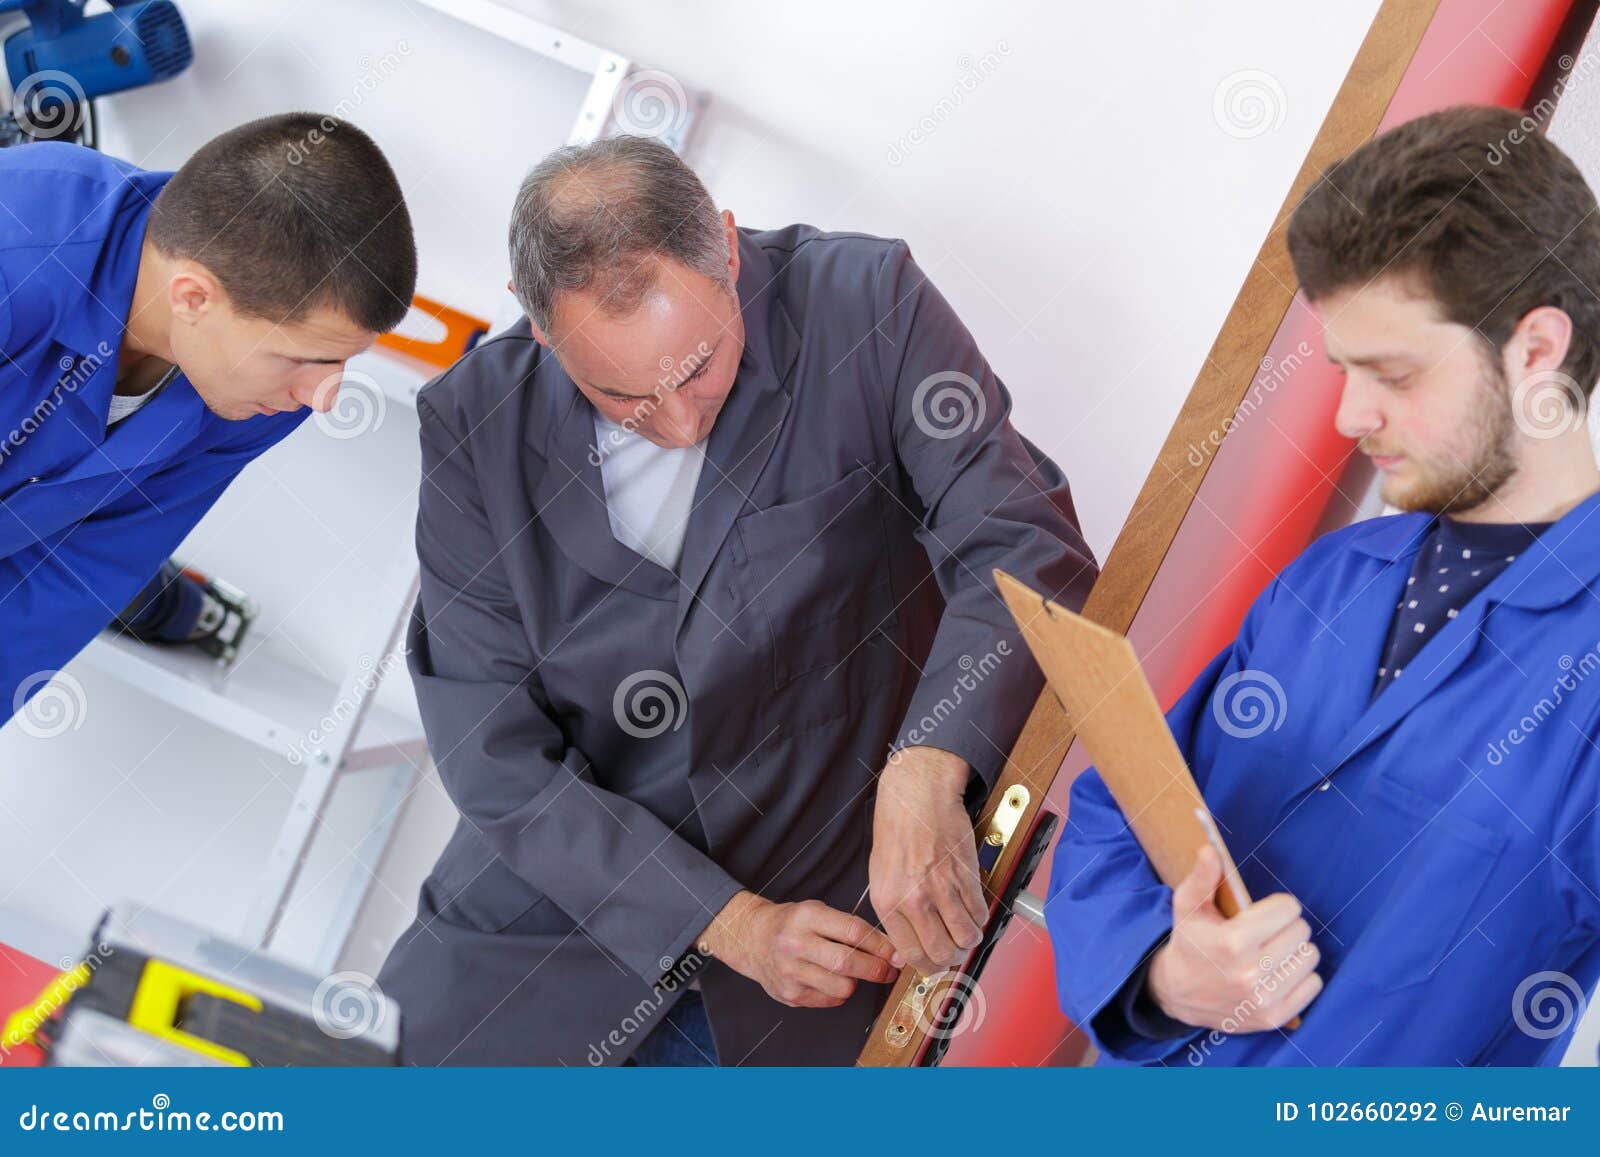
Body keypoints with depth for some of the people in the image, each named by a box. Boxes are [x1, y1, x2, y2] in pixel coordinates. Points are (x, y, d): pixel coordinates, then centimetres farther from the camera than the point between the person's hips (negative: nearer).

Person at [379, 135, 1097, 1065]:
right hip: (569, 895, 1)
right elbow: (492, 750, -8)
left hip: (841, 881, -1)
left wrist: (926, 775, -36)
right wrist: (728, 921, -18)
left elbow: (1026, 546, -17)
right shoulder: (472, 422, -8)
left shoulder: (865, 303, -12)